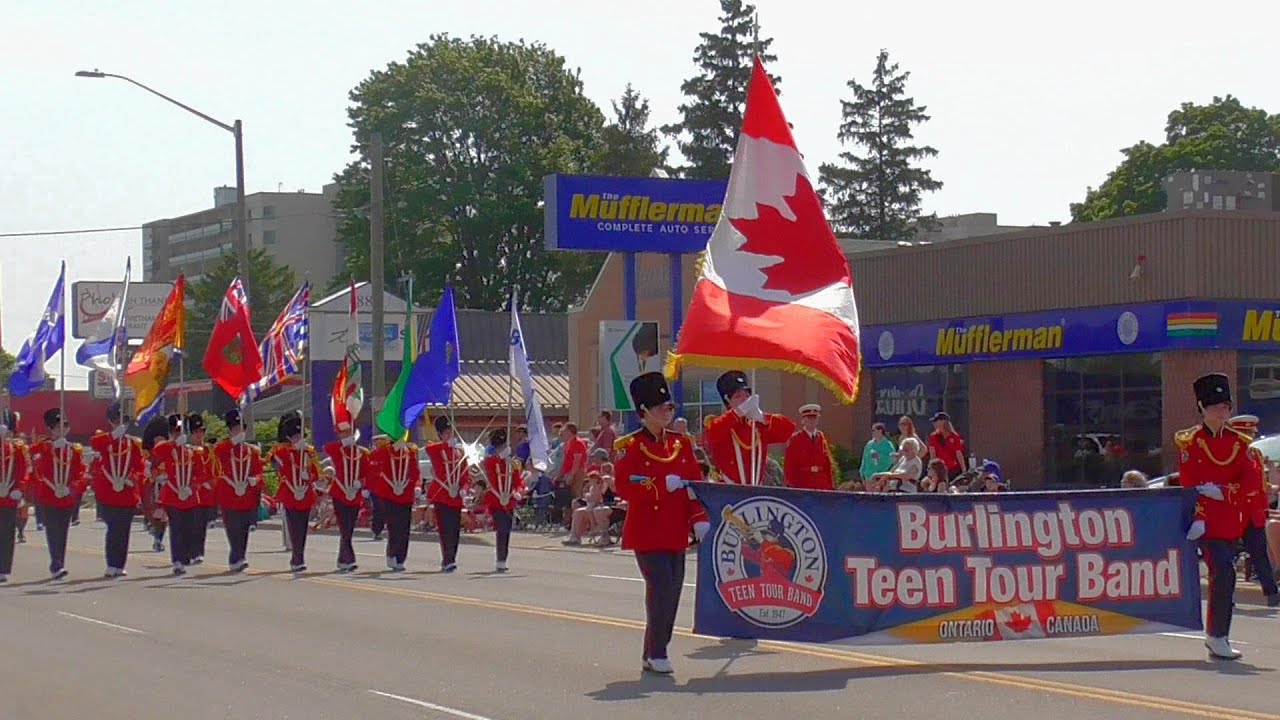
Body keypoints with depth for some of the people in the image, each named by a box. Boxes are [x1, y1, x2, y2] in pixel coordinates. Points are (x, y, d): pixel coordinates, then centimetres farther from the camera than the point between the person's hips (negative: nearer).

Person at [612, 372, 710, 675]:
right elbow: (623, 487, -15)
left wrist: (700, 517, -3)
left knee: (672, 593, 6)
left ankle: (653, 654, 16)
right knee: (660, 590, -12)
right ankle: (655, 654, -3)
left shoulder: (682, 444, 11)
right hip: (647, 533, -6)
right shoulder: (629, 446, -5)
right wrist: (662, 486, -22)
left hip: (676, 533, 6)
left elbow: (695, 483, 11)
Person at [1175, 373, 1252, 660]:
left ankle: (1213, 634, 26)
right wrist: (1198, 518, -17)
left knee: (1221, 575, 12)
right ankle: (1218, 636, -12)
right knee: (1224, 573, -16)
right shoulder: (1190, 441, -2)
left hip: (1231, 522, 5)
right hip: (1206, 521, -5)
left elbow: (1246, 481, 3)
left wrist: (1221, 491, -15)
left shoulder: (1239, 442, 11)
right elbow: (1189, 484, -7)